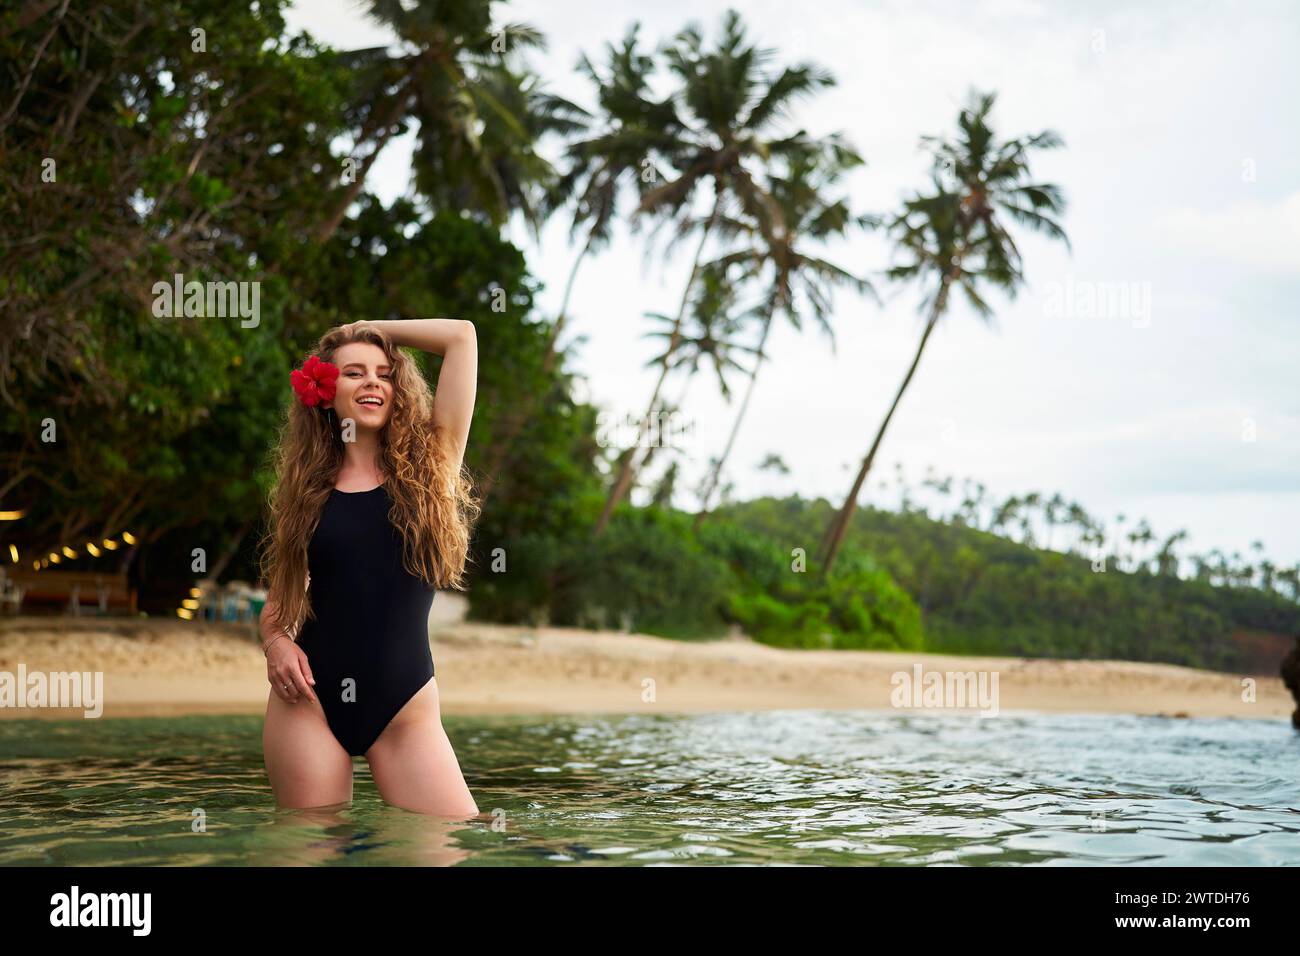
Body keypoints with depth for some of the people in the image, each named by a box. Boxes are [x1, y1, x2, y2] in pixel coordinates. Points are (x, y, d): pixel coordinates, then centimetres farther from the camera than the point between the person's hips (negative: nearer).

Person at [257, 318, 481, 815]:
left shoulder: (428, 465, 5)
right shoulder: (306, 487, 9)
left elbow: (461, 335, 2)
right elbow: (278, 598, 15)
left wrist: (368, 328, 12)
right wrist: (276, 642, -6)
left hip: (405, 708, -1)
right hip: (311, 700, 1)